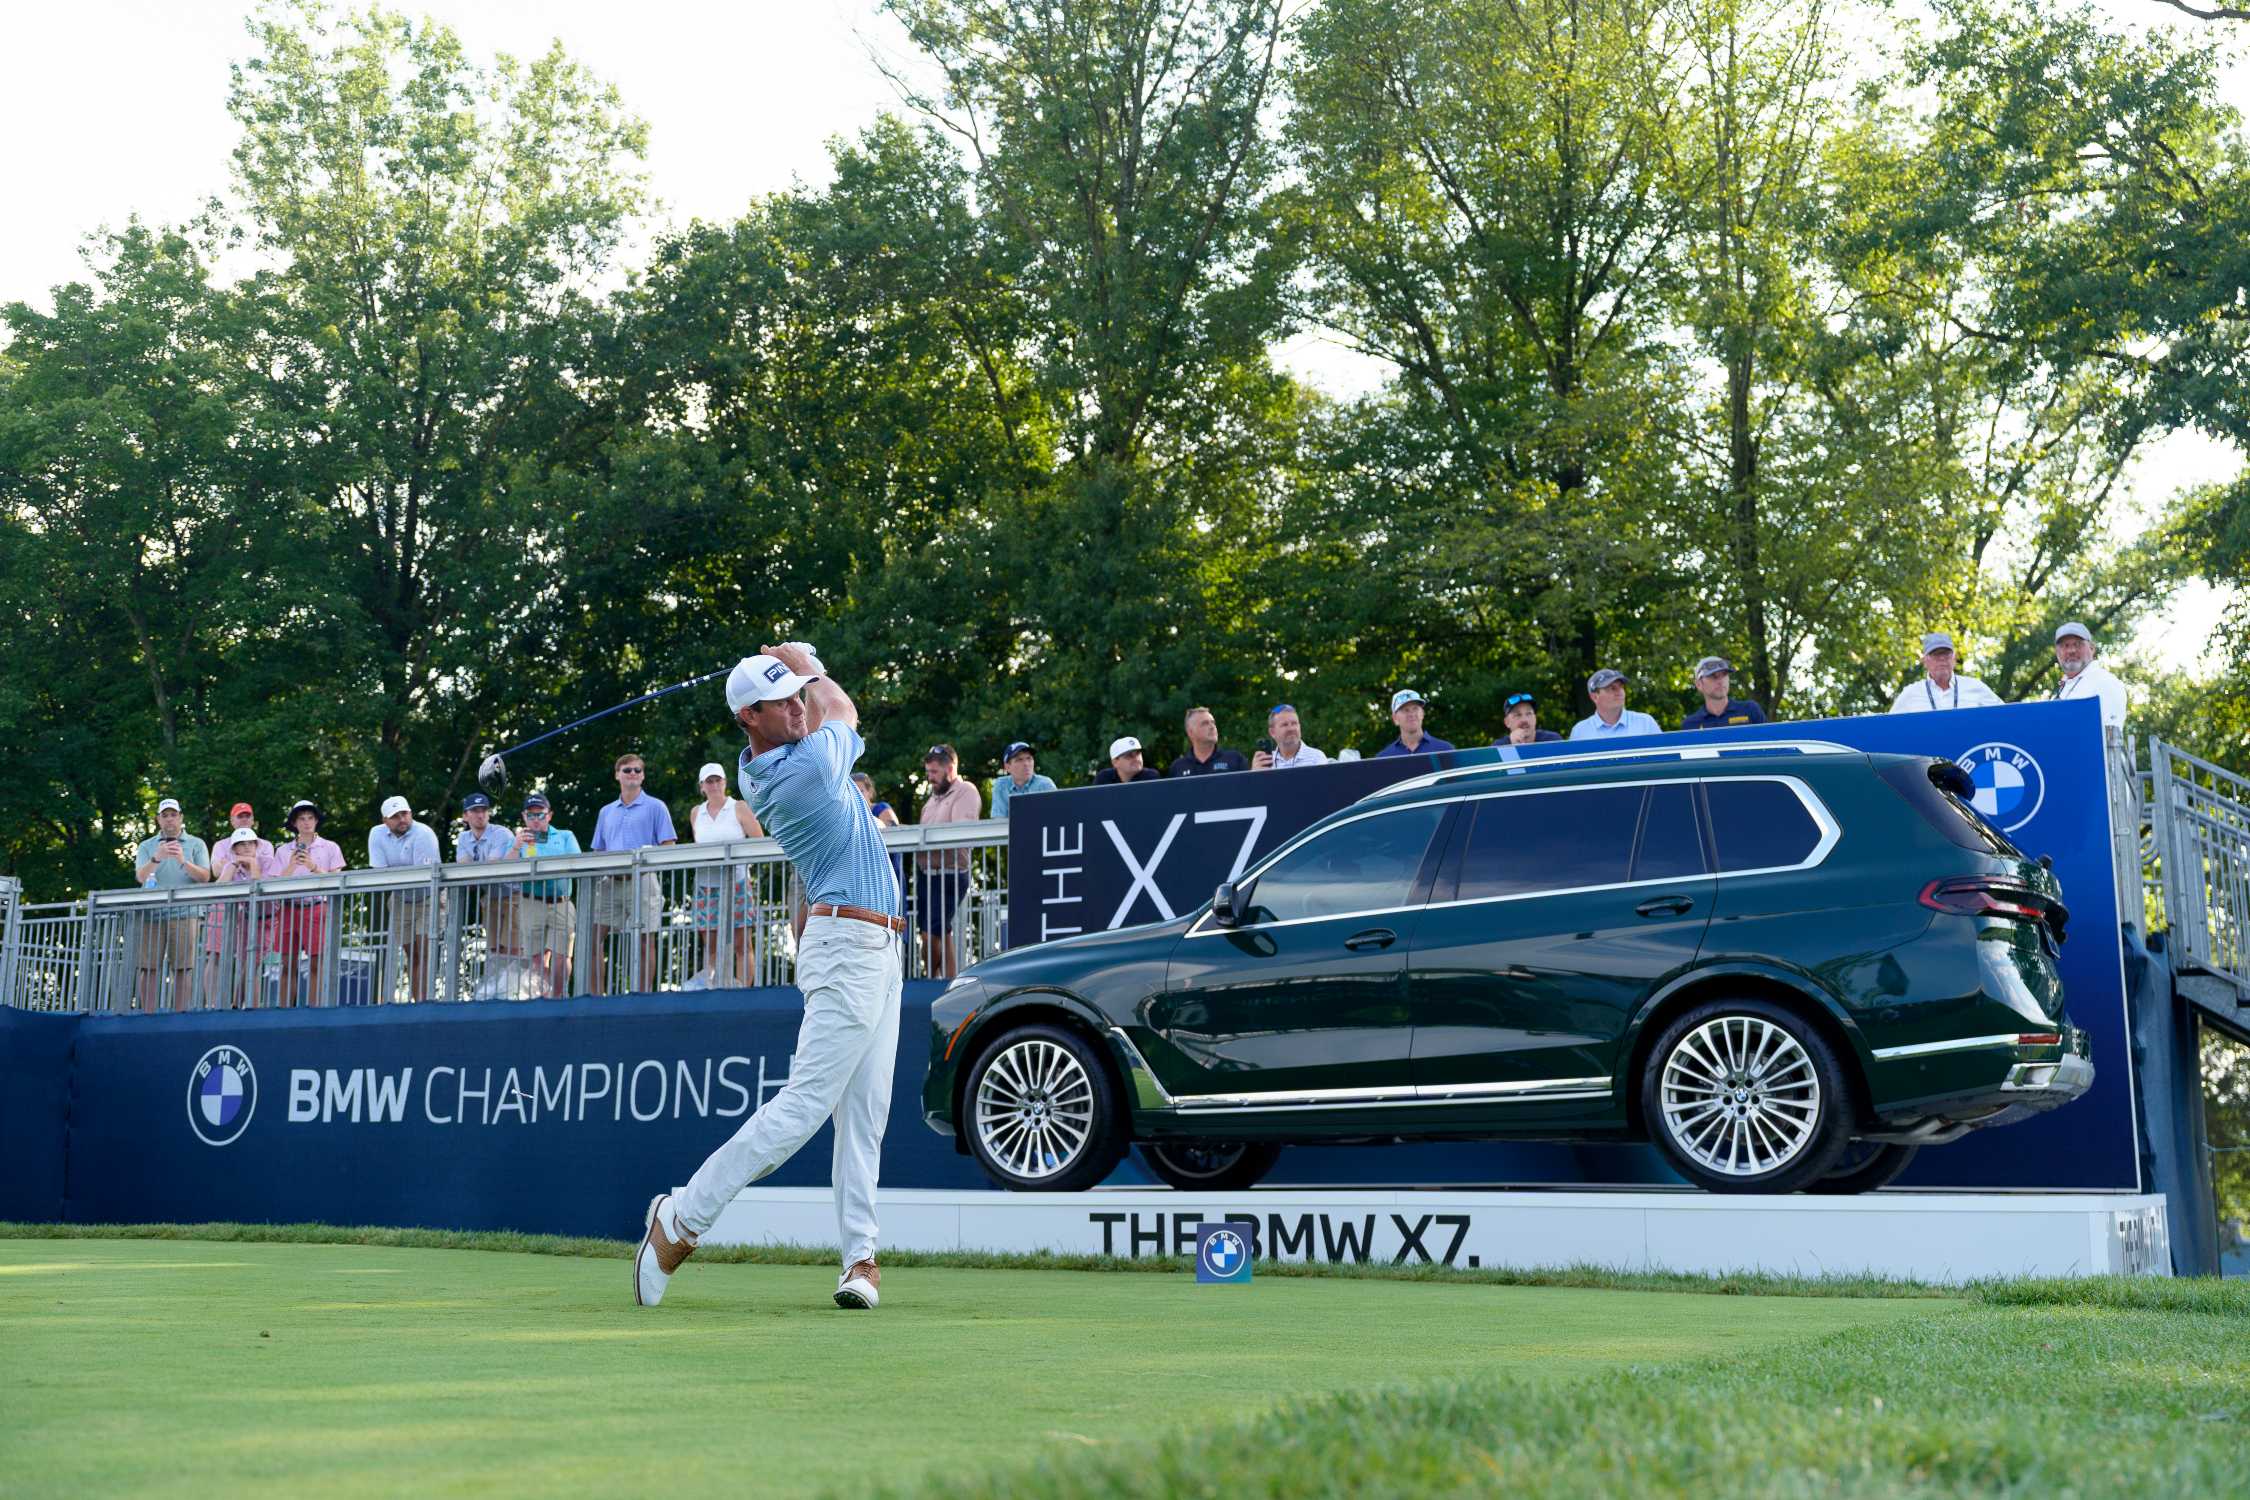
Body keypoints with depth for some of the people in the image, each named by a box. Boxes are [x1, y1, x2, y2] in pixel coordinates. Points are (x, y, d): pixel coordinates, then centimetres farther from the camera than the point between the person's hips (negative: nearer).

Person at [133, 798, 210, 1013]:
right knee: (150, 967, -3)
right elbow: (141, 876, 0)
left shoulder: (196, 844, 12)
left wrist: (184, 861, -16)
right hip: (152, 913, 1)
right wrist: (157, 858, -18)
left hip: (183, 913, -1)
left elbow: (205, 877, 0)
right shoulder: (146, 846, 16)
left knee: (182, 967, -6)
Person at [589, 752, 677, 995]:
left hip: (641, 880, -4)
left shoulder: (655, 807, 5)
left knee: (644, 941, -3)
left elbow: (669, 847, 0)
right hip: (610, 882, 4)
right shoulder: (606, 812, 20)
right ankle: (597, 995, 2)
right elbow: (598, 850, 22)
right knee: (594, 936, -3)